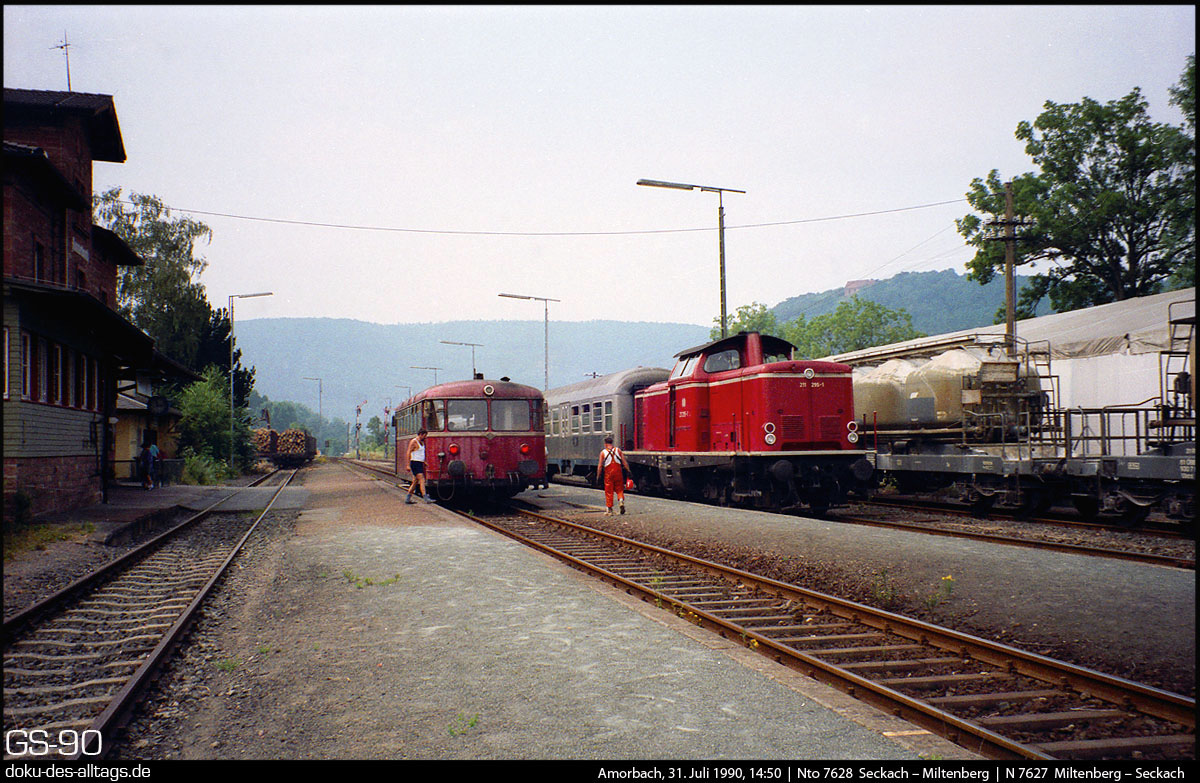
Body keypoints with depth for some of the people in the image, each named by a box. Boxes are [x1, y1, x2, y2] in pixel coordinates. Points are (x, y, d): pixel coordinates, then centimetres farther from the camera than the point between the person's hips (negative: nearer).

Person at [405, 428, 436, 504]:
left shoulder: (422, 442, 17)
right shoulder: (413, 442, -10)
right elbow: (408, 453, -15)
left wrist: (424, 462, 19)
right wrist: (408, 465, -21)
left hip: (420, 464, 9)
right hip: (415, 463, -9)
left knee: (415, 482, 10)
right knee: (422, 480, -16)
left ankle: (408, 498, 17)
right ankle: (426, 498, -21)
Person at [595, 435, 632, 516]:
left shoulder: (603, 452, -2)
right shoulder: (618, 450, 4)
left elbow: (600, 466, -3)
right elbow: (624, 463, 1)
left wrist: (598, 477, 1)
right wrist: (629, 472, 5)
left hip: (608, 474, -1)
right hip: (618, 473, 2)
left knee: (608, 492, 6)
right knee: (619, 489, 14)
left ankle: (609, 510, 8)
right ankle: (621, 500, -14)